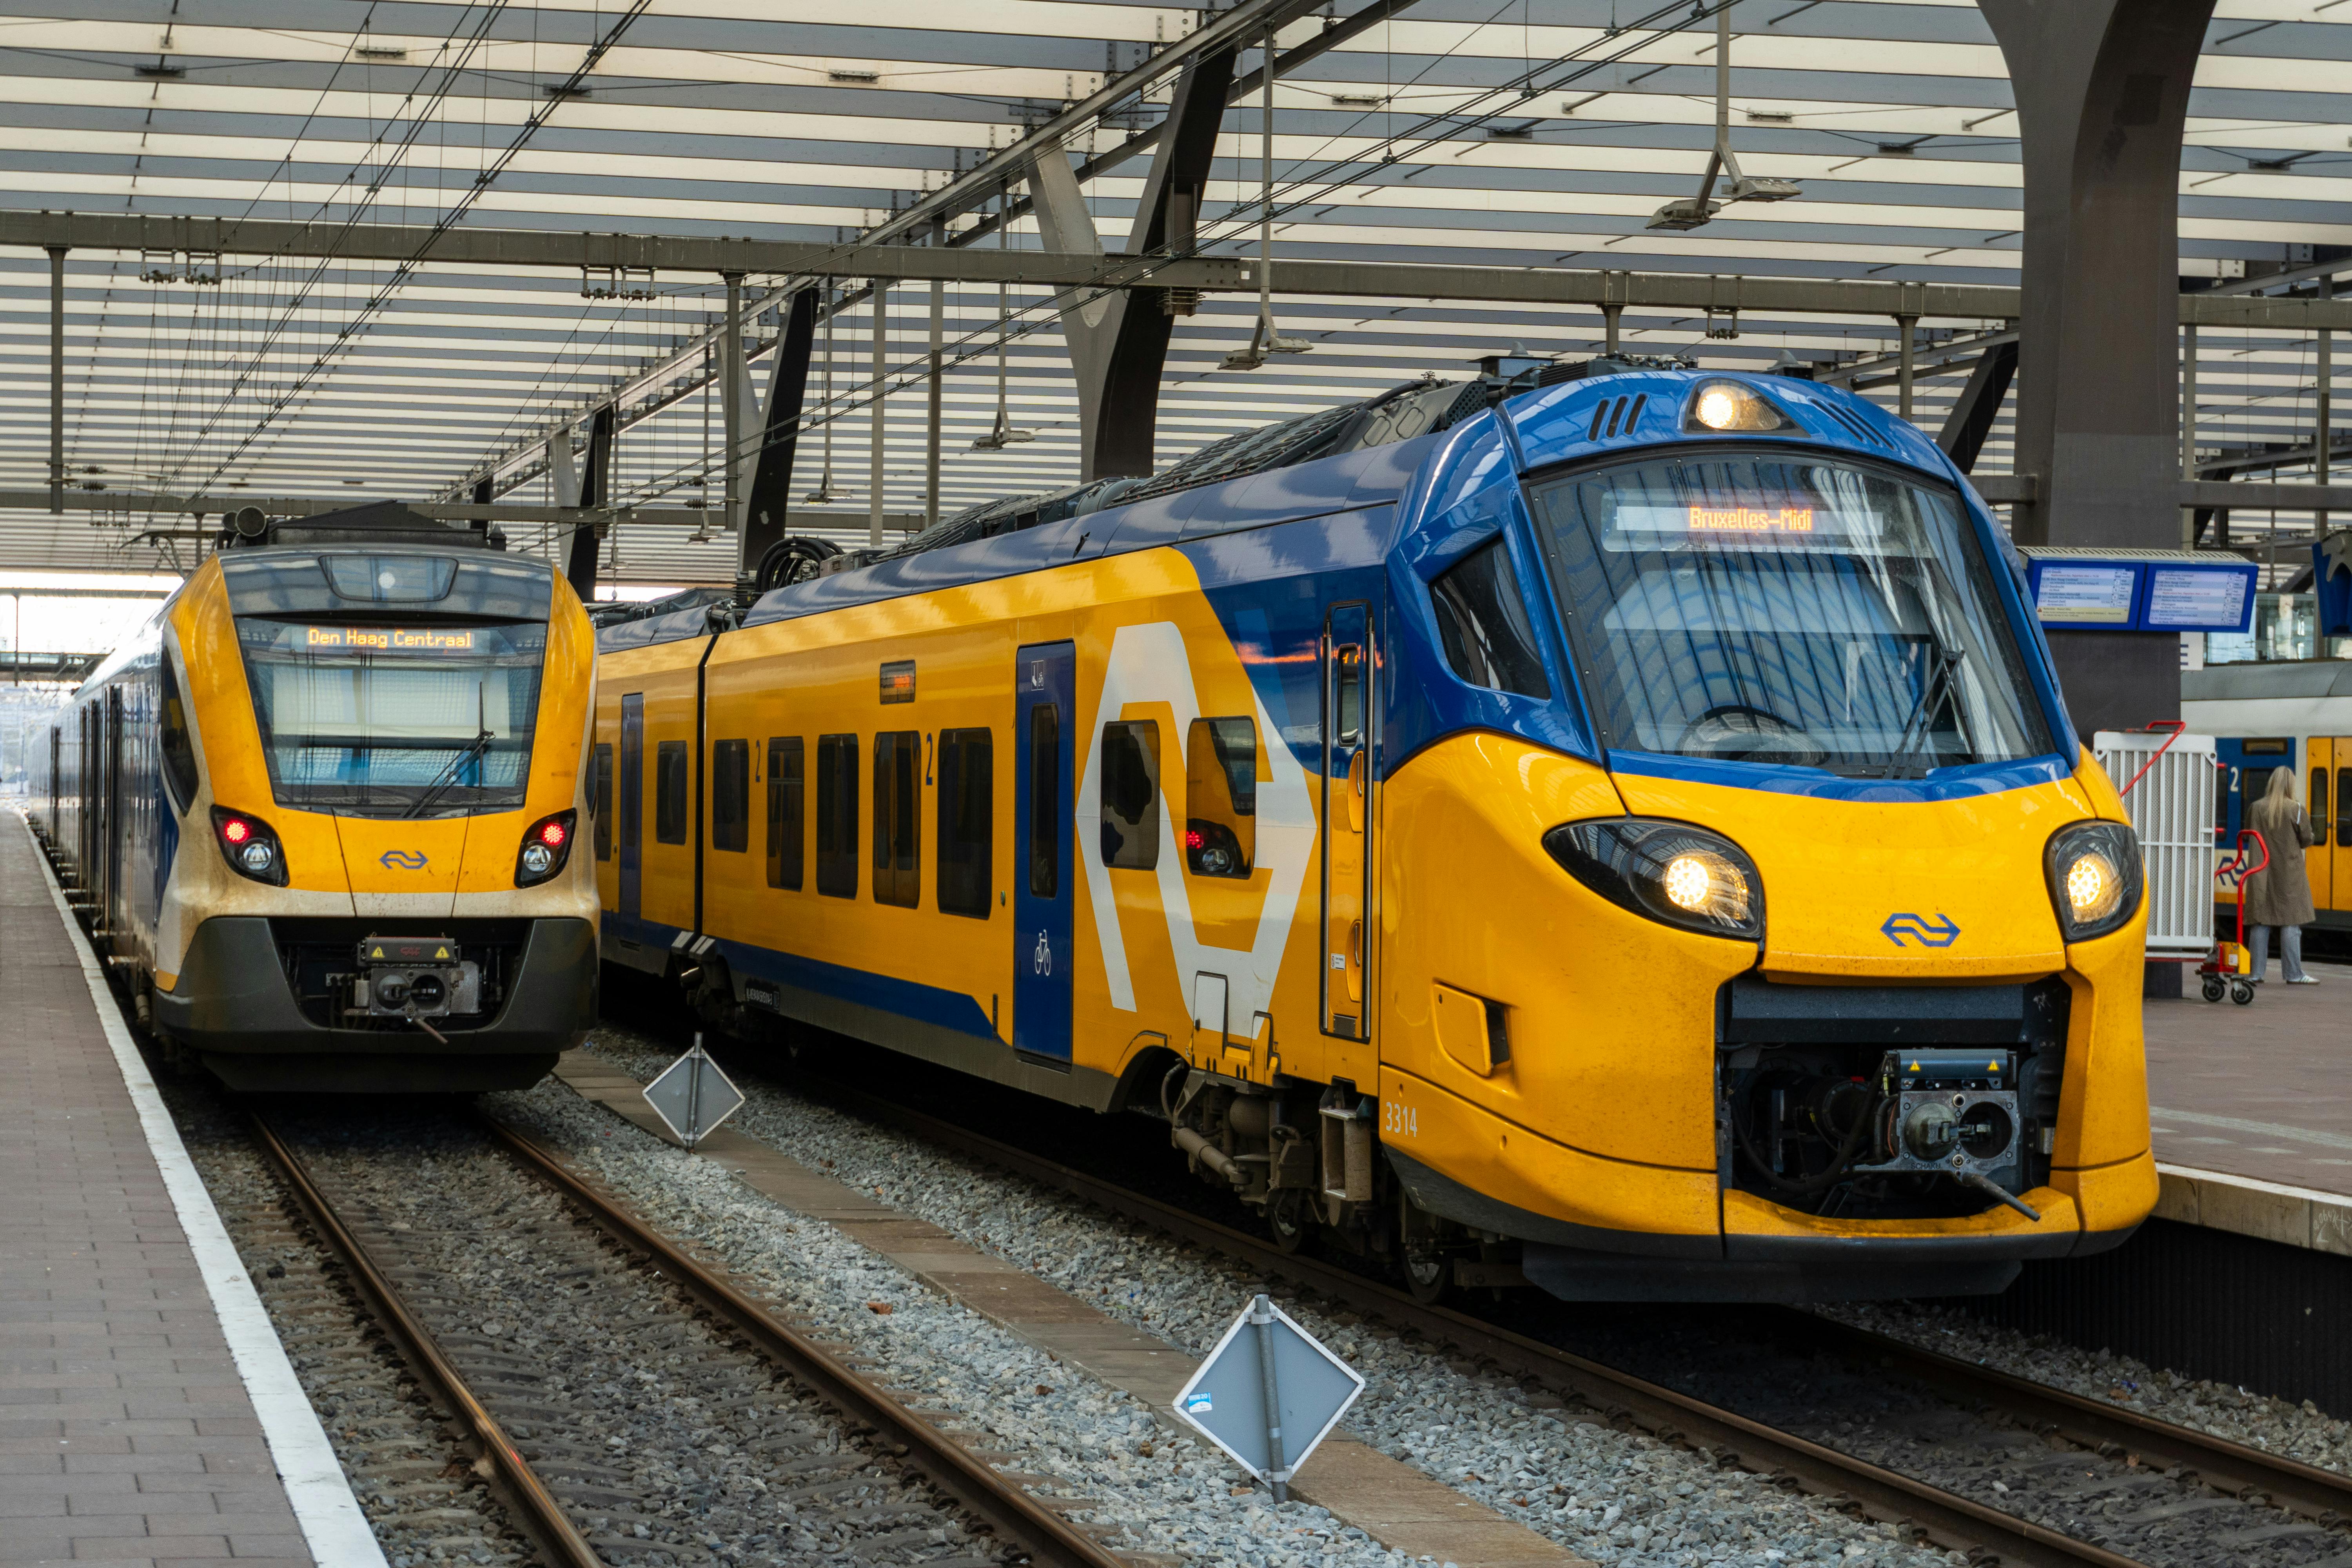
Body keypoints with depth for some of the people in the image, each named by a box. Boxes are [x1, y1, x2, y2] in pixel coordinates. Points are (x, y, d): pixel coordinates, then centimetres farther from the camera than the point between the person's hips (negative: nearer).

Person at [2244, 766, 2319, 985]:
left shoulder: (2257, 808, 0)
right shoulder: (2295, 809, -9)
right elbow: (2307, 840, -5)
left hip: (2261, 873, 3)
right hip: (2288, 873, -3)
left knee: (2260, 923, 7)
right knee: (2291, 923, 0)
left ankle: (2256, 972, 8)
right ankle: (2294, 974, 0)